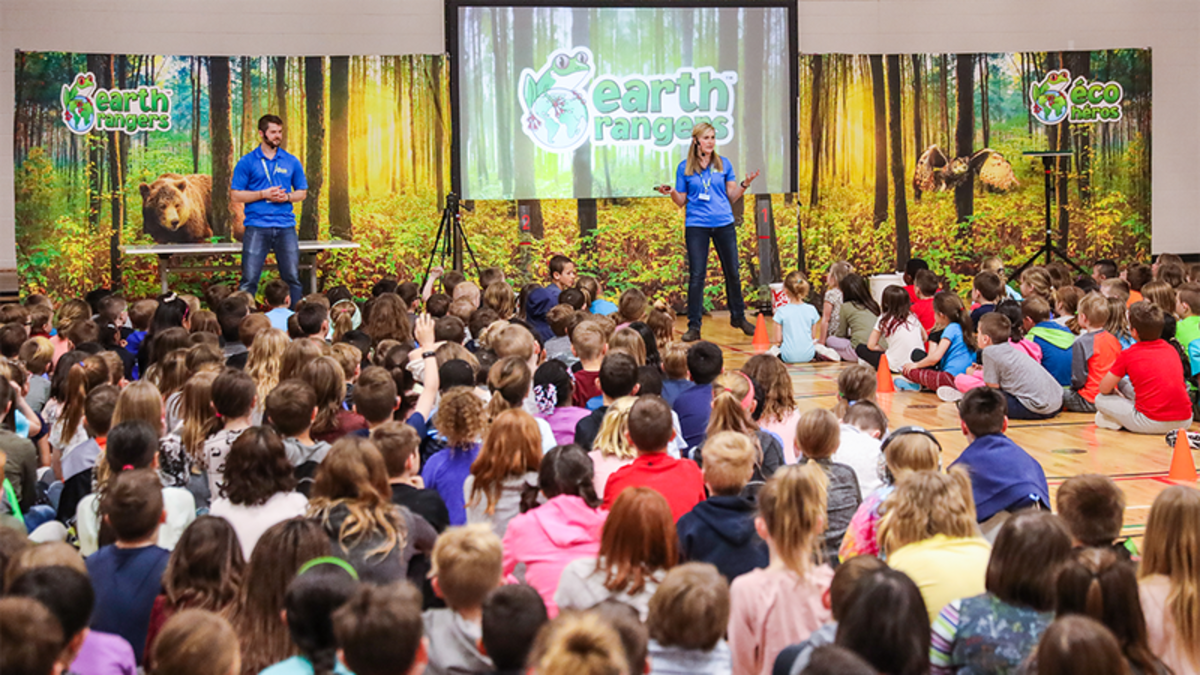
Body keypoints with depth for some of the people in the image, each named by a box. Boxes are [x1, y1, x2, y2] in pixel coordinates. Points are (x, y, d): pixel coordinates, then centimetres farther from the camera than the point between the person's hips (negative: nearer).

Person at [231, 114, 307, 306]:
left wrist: (287, 197, -4)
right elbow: (235, 196, 1)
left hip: (286, 227, 2)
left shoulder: (292, 162, 11)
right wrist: (263, 194, -10)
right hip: (257, 227, -2)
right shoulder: (247, 162, 3)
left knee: (293, 278, 3)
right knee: (249, 279, -4)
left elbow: (302, 192, 17)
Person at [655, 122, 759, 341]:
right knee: (696, 276, -3)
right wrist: (671, 192, -15)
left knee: (732, 272, 9)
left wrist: (745, 184, -8)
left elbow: (732, 196, 8)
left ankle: (738, 317, 26)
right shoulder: (685, 167, 3)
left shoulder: (724, 164, 6)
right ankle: (694, 326, 3)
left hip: (724, 223, 2)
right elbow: (681, 201, 5)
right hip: (696, 225, -2)